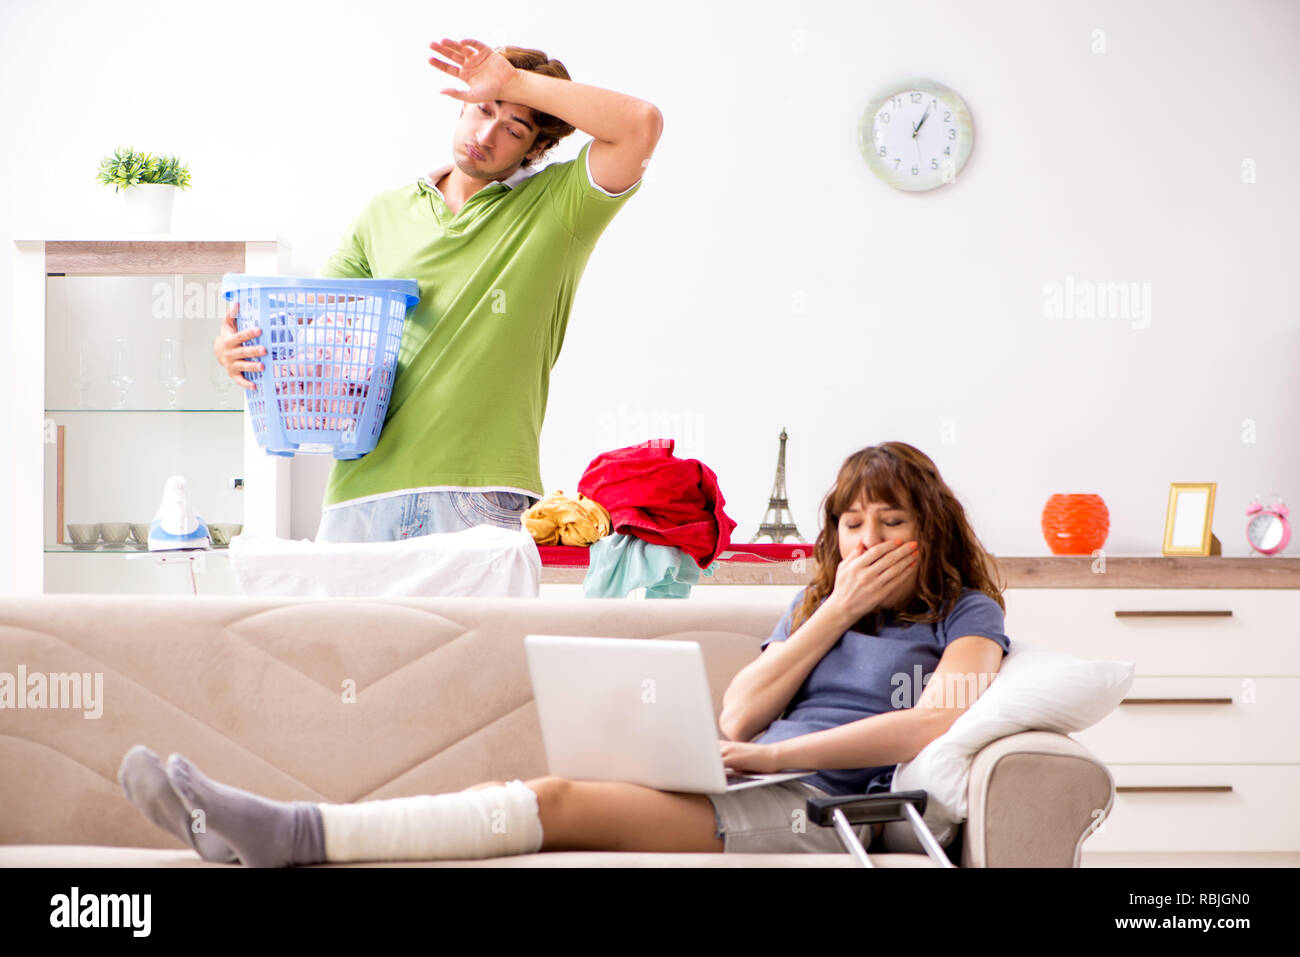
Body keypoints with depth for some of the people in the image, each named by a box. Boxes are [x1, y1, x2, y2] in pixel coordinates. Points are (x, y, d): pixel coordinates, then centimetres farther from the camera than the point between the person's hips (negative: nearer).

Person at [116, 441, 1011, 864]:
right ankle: (264, 833, -27)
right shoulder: (816, 604, 29)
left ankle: (292, 831, -35)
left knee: (557, 801, -26)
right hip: (748, 791, 6)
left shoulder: (966, 614, 11)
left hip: (818, 803, -6)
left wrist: (772, 753, -12)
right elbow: (739, 716, 13)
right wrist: (838, 611, 7)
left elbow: (936, 723, -11)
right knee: (514, 792, -16)